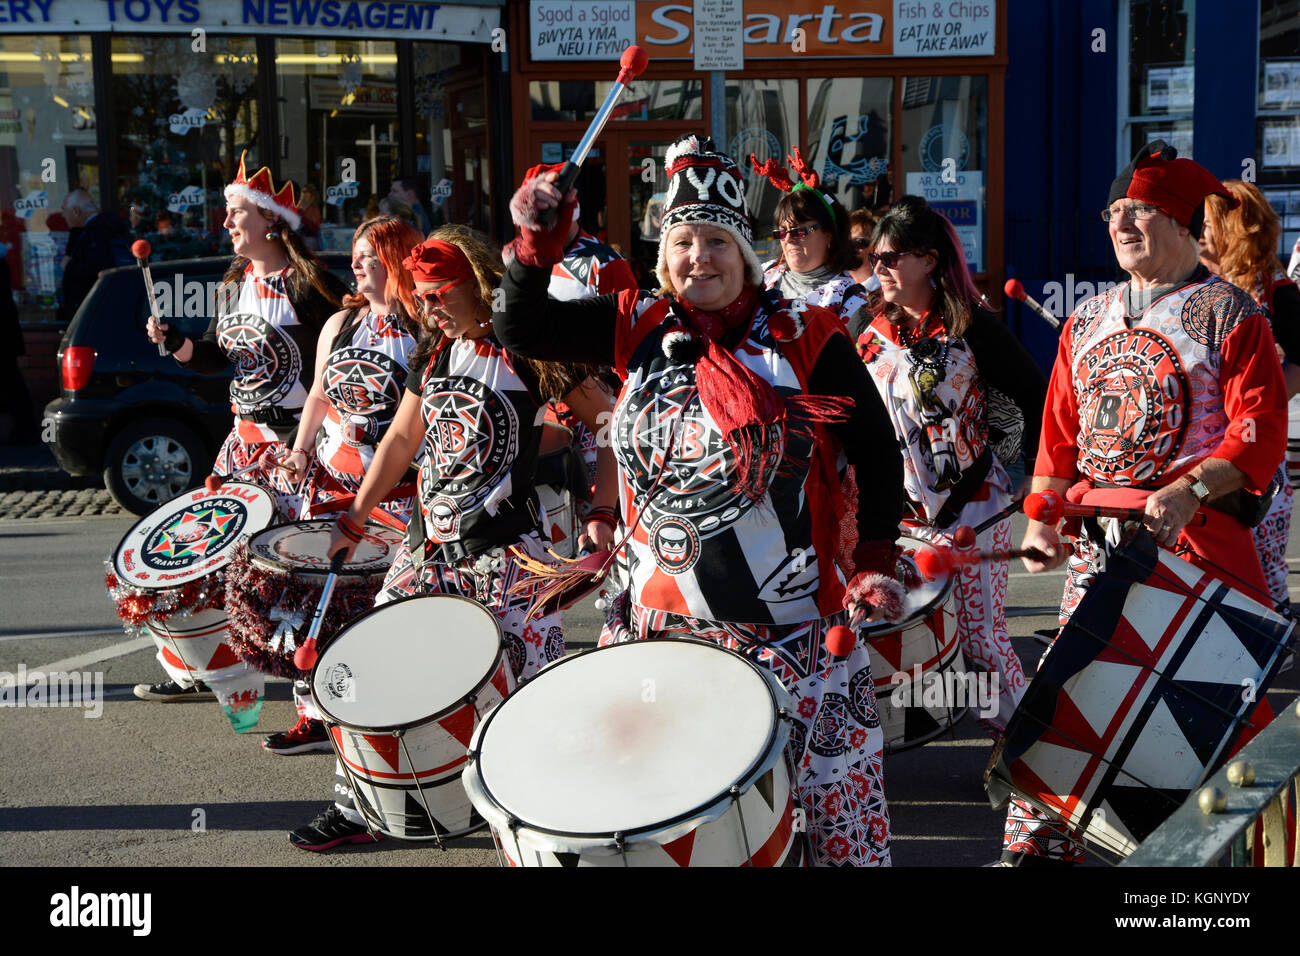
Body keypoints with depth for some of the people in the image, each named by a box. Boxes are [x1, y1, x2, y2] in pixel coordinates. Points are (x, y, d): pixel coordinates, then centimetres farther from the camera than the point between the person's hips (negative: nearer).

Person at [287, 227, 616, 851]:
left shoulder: (530, 354, -7)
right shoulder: (433, 353, 12)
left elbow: (610, 425, -3)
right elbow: (402, 438, 21)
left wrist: (603, 514, -9)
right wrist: (353, 519, 17)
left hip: (504, 553, -6)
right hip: (426, 543, 7)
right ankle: (354, 809, 21)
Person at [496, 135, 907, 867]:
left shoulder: (806, 338, -5)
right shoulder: (639, 328, 5)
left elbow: (877, 451, 0)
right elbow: (521, 330, 3)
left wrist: (877, 565, -7)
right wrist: (537, 242, -12)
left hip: (793, 626, -3)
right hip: (661, 621, 3)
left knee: (827, 781, 3)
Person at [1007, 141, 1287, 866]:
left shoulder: (1227, 312, -1)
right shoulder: (1087, 323, 16)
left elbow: (1261, 433, -9)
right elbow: (1059, 434, 18)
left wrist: (1188, 493, -23)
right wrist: (1041, 521, 5)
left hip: (1196, 533, -5)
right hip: (1098, 535, 5)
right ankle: (1037, 843, 13)